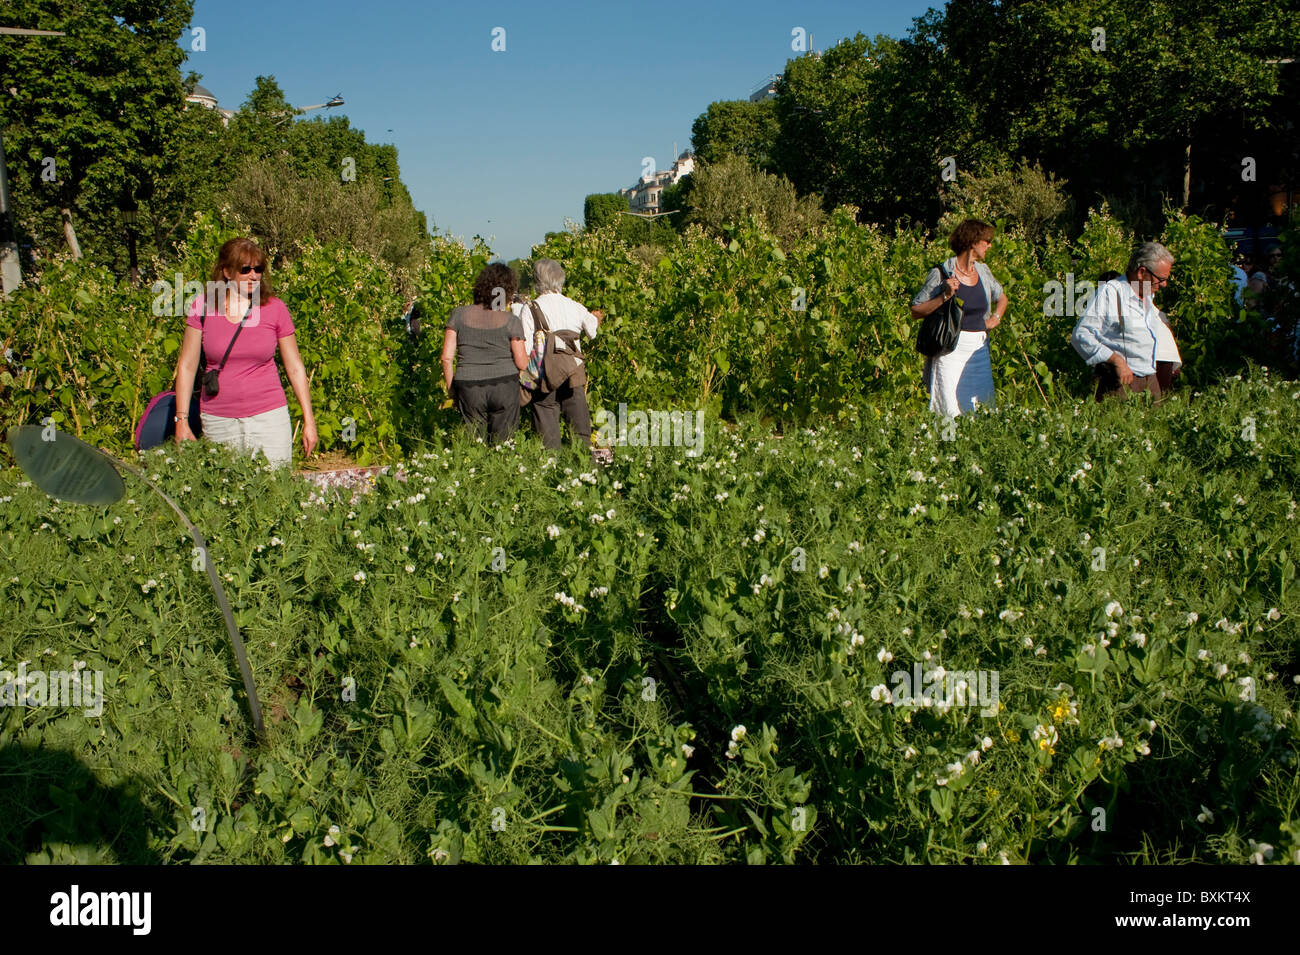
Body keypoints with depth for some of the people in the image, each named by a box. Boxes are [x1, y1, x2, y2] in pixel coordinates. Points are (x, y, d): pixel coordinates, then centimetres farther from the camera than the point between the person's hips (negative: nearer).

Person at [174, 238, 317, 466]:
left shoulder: (274, 309, 1)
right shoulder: (203, 307, 1)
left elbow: (295, 368, 6)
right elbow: (187, 366, 5)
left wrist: (309, 421, 4)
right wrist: (181, 421, 0)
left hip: (269, 416, 0)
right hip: (218, 421, 0)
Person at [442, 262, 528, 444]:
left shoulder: (458, 315, 1)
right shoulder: (511, 322, -4)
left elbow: (447, 357, -1)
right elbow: (522, 363, -4)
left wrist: (451, 388, 9)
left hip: (469, 389, 1)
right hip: (505, 387, -1)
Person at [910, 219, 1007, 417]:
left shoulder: (983, 271, 11)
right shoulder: (942, 273, -7)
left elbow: (1001, 298, 30)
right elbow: (915, 311, -9)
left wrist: (995, 319, 12)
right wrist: (944, 296, -18)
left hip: (979, 348, 6)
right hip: (951, 349, -6)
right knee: (950, 411, -9)